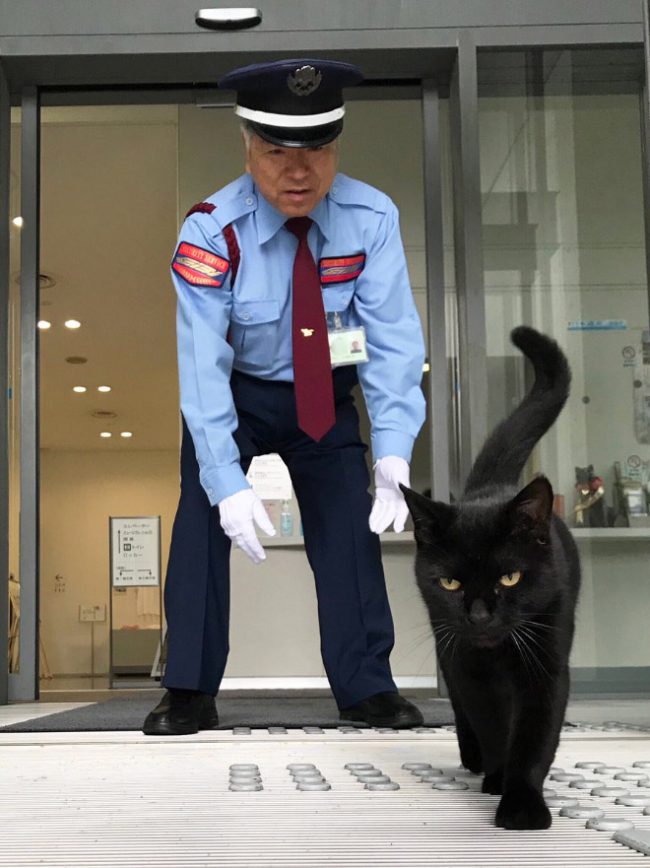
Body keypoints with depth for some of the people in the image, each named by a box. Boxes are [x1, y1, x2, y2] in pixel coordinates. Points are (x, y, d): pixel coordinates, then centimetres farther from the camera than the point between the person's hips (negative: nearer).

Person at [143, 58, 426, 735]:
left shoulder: (371, 219, -21)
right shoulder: (213, 231, -27)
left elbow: (393, 339, -25)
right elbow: (202, 363, -30)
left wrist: (392, 454, -37)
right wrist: (228, 482, -38)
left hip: (326, 397, 2)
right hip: (233, 394, -1)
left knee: (351, 525, -6)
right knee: (203, 514, -14)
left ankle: (365, 688, 6)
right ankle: (190, 694, -4)